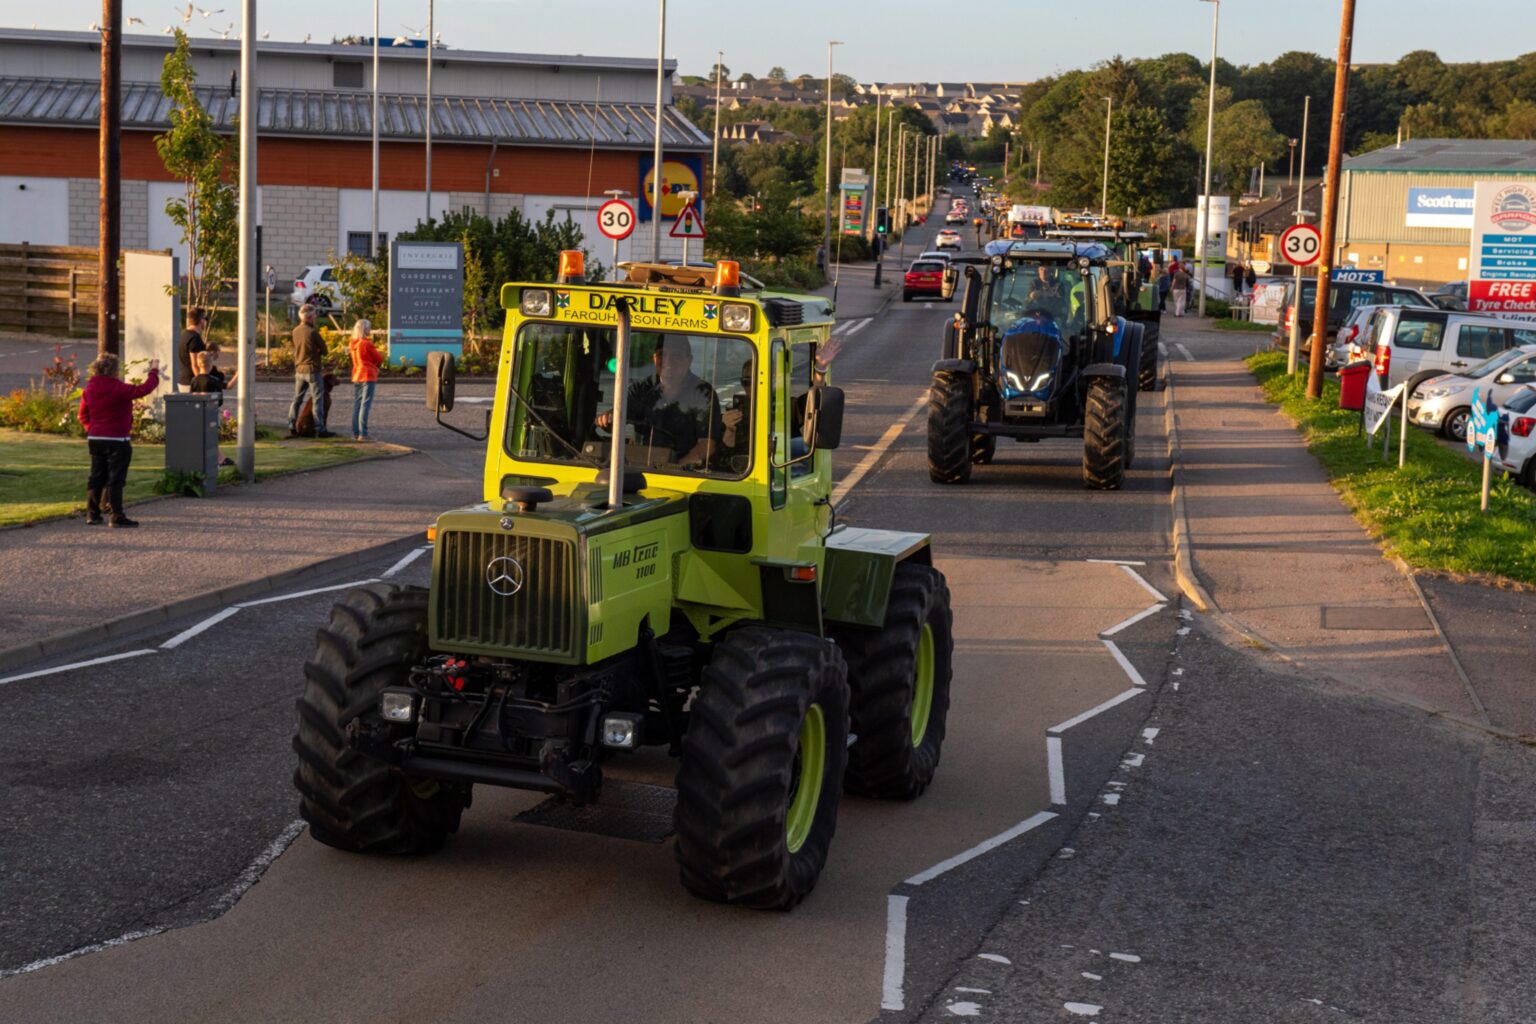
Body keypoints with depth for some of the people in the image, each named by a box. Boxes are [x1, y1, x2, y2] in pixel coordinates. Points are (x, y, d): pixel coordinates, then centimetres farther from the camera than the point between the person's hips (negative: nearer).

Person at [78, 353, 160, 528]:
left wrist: (92, 429, 17)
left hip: (94, 439, 7)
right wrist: (154, 371, -5)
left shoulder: (90, 388, 4)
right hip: (117, 441, -7)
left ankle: (92, 514, 12)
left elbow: (83, 415, 11)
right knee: (116, 479, -3)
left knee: (96, 477, 12)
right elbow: (144, 389, -18)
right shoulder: (118, 389, -18)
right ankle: (117, 515, -3)